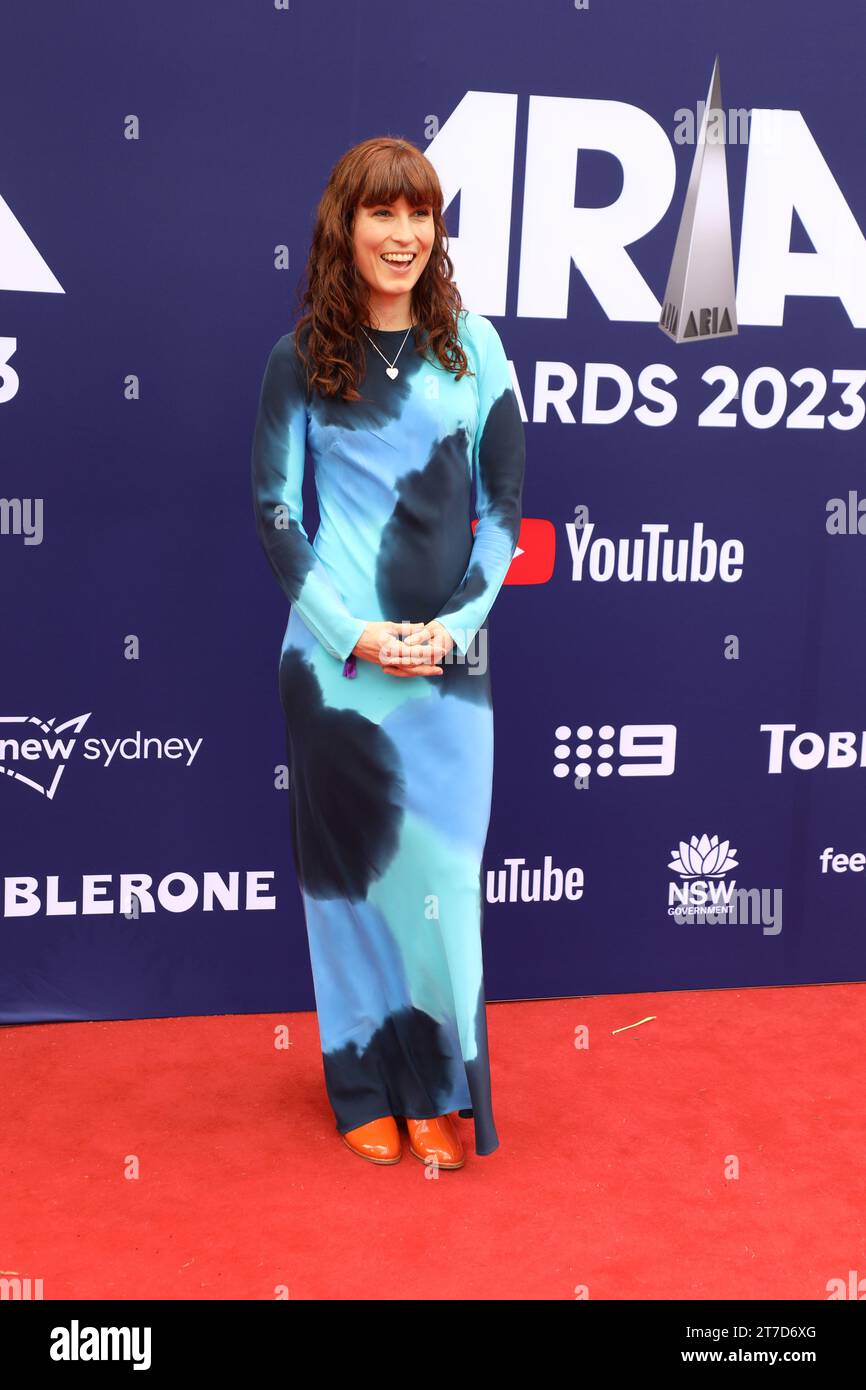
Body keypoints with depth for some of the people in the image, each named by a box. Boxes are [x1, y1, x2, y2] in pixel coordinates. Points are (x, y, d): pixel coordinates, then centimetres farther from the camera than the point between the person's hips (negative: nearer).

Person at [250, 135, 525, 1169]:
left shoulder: (472, 345, 5)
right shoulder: (302, 358, 1)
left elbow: (504, 500, 5)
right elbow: (275, 511, -1)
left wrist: (459, 620, -7)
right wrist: (352, 633, -10)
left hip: (450, 655, 1)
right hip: (335, 657, -1)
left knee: (443, 871, 4)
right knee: (349, 867, 7)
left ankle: (440, 1092, 21)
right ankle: (367, 1091, 23)